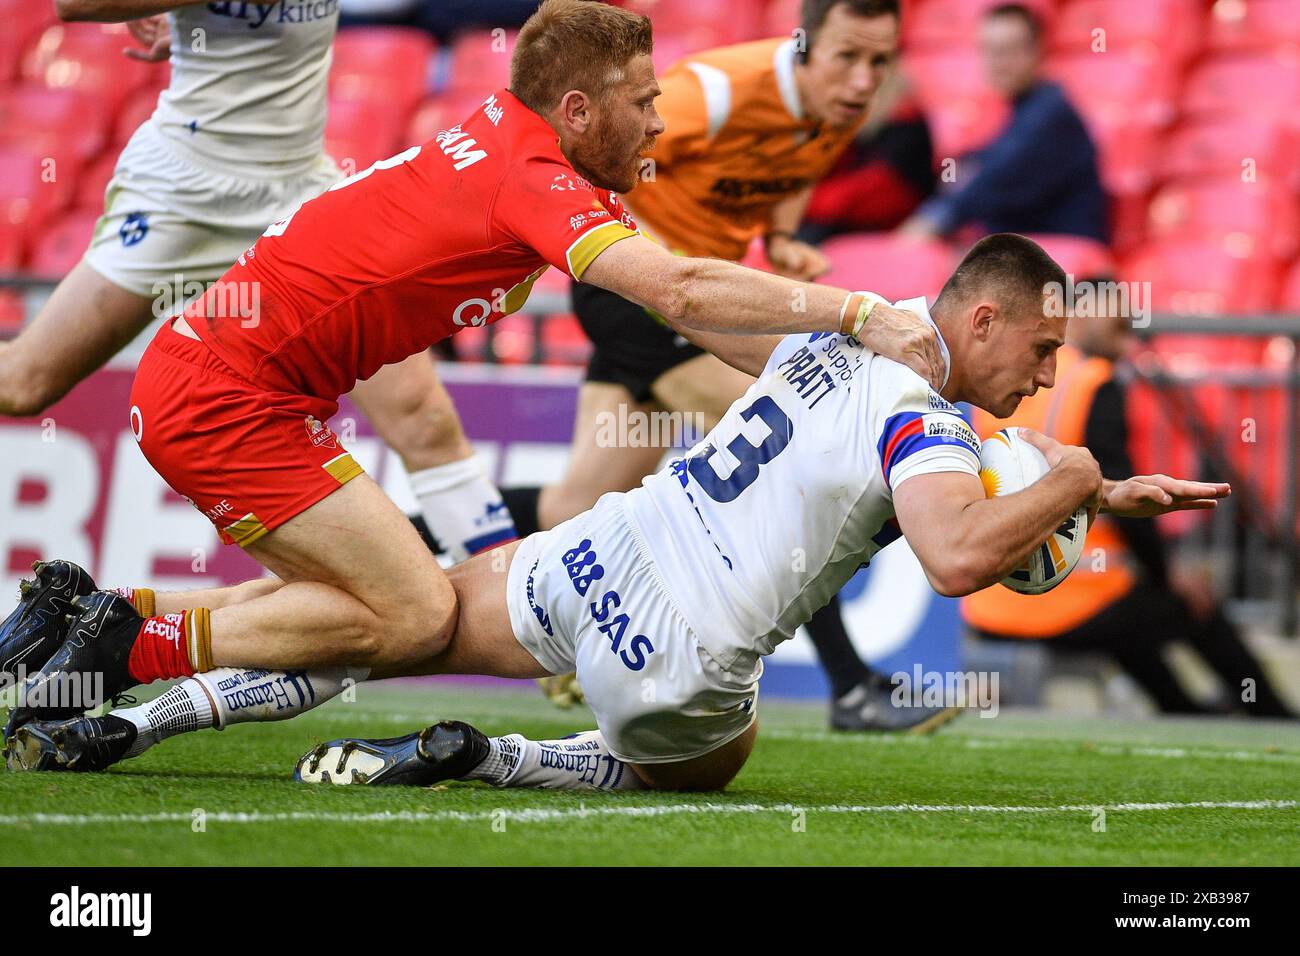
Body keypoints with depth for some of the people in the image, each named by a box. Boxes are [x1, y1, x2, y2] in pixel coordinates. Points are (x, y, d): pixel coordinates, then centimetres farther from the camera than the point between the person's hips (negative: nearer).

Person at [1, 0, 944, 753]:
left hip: (193, 373, 10)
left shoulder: (502, 134, 10)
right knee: (417, 615, -10)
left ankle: (96, 618, 13)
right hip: (228, 395, -10)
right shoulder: (531, 180, -17)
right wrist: (856, 311, -30)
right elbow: (678, 291, -32)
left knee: (354, 602, 15)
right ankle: (135, 649, -7)